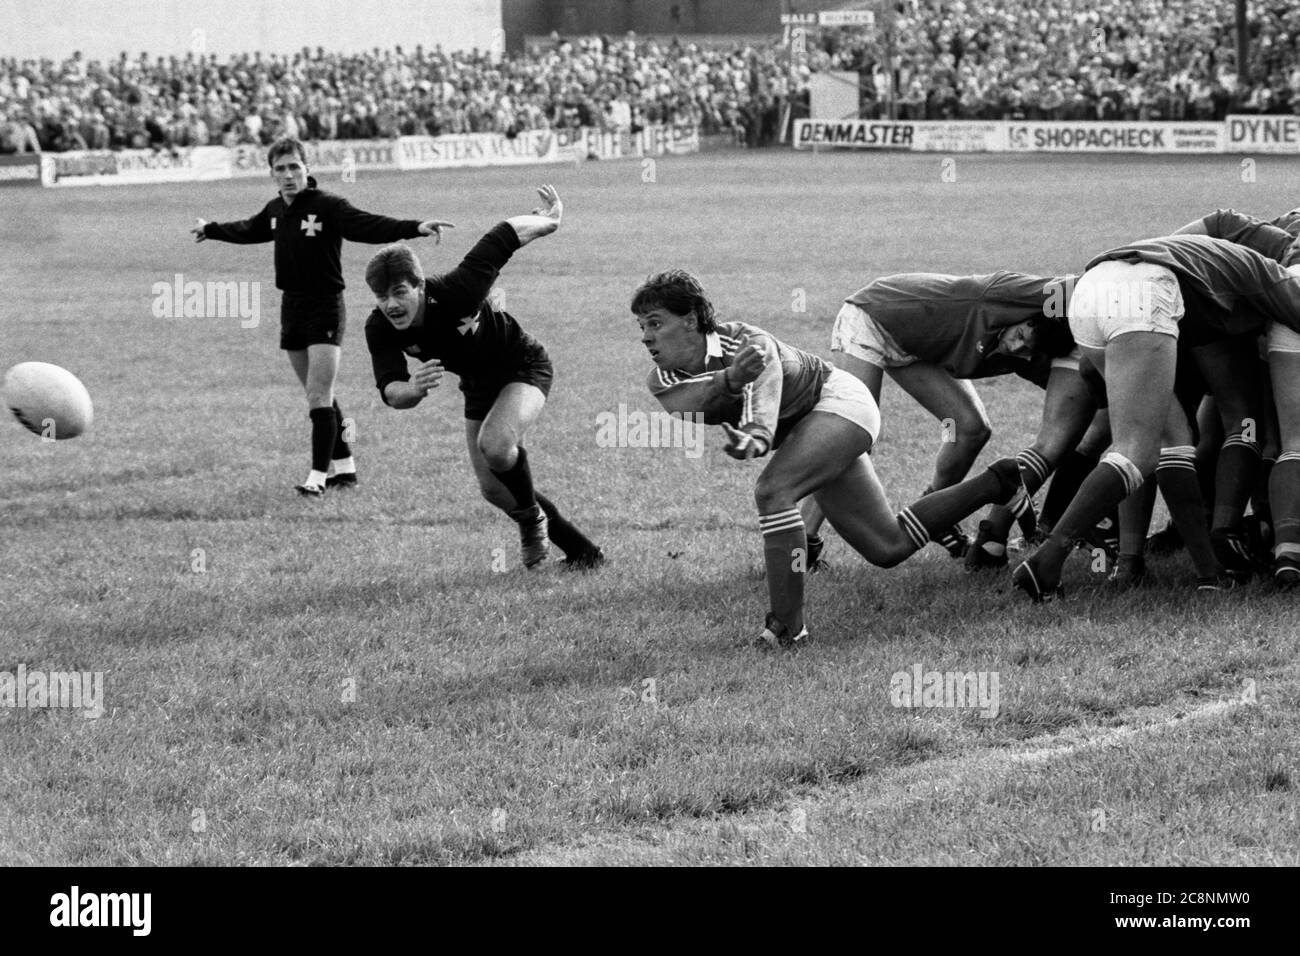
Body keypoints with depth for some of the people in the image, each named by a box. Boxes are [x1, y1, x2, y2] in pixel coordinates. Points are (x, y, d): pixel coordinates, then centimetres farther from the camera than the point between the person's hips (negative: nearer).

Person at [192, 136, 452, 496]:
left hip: (325, 308, -7)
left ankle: (319, 475, -9)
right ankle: (343, 466, 22)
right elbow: (248, 230, 30)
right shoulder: (275, 210, 8)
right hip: (292, 307, 7)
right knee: (319, 396, 13)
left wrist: (415, 227, -43)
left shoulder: (328, 206, -14)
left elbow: (371, 226, -28)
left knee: (319, 396, -11)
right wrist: (211, 229, 45)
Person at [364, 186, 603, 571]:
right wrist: (412, 389, -54)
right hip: (479, 386, 6)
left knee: (495, 444, -31)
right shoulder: (380, 330, -23)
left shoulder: (457, 291, -36)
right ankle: (579, 549, 24)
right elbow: (390, 391, -29)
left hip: (523, 366, -6)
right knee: (493, 488, 7)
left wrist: (548, 219, -7)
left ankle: (531, 518, 0)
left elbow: (505, 237, -25)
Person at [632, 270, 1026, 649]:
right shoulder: (663, 376, -14)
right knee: (888, 547, 13)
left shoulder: (751, 346, -33)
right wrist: (728, 381, -54)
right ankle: (999, 482, 30)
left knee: (772, 491, -32)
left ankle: (787, 625, -24)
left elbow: (762, 423, -45)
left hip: (839, 401, -8)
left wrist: (751, 442, -68)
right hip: (806, 423, 8)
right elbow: (678, 404, -36)